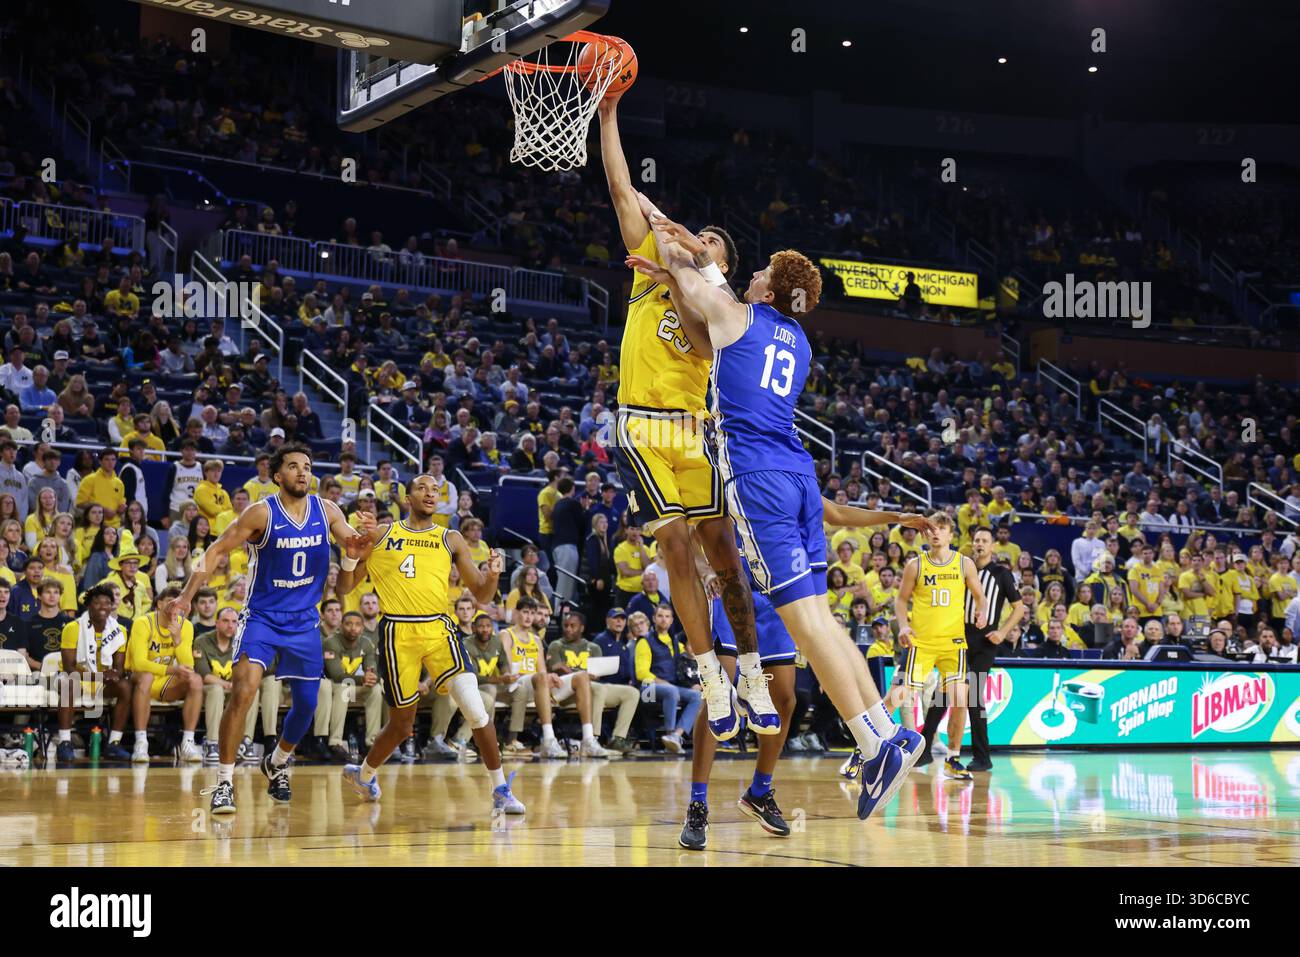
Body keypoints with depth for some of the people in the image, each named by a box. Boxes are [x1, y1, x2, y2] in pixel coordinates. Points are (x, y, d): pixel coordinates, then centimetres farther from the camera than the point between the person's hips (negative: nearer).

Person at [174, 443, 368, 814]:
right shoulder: (262, 513, -12)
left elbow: (355, 547, 4)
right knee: (243, 692, -22)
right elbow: (217, 550, -10)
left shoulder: (327, 511, -1)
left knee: (306, 705, 9)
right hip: (262, 616, -4)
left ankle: (276, 764, 37)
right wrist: (187, 595, -21)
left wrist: (358, 544, -23)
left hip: (305, 620, 4)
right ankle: (224, 782, -13)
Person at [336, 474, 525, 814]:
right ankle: (364, 773, 38)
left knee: (474, 706, -18)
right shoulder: (380, 535, 9)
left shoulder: (450, 539, 12)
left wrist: (492, 574, -10)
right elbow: (344, 588, 9)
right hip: (398, 632, -1)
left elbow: (481, 594, 11)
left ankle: (501, 790, -8)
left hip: (439, 628, 1)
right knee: (401, 725, 8)